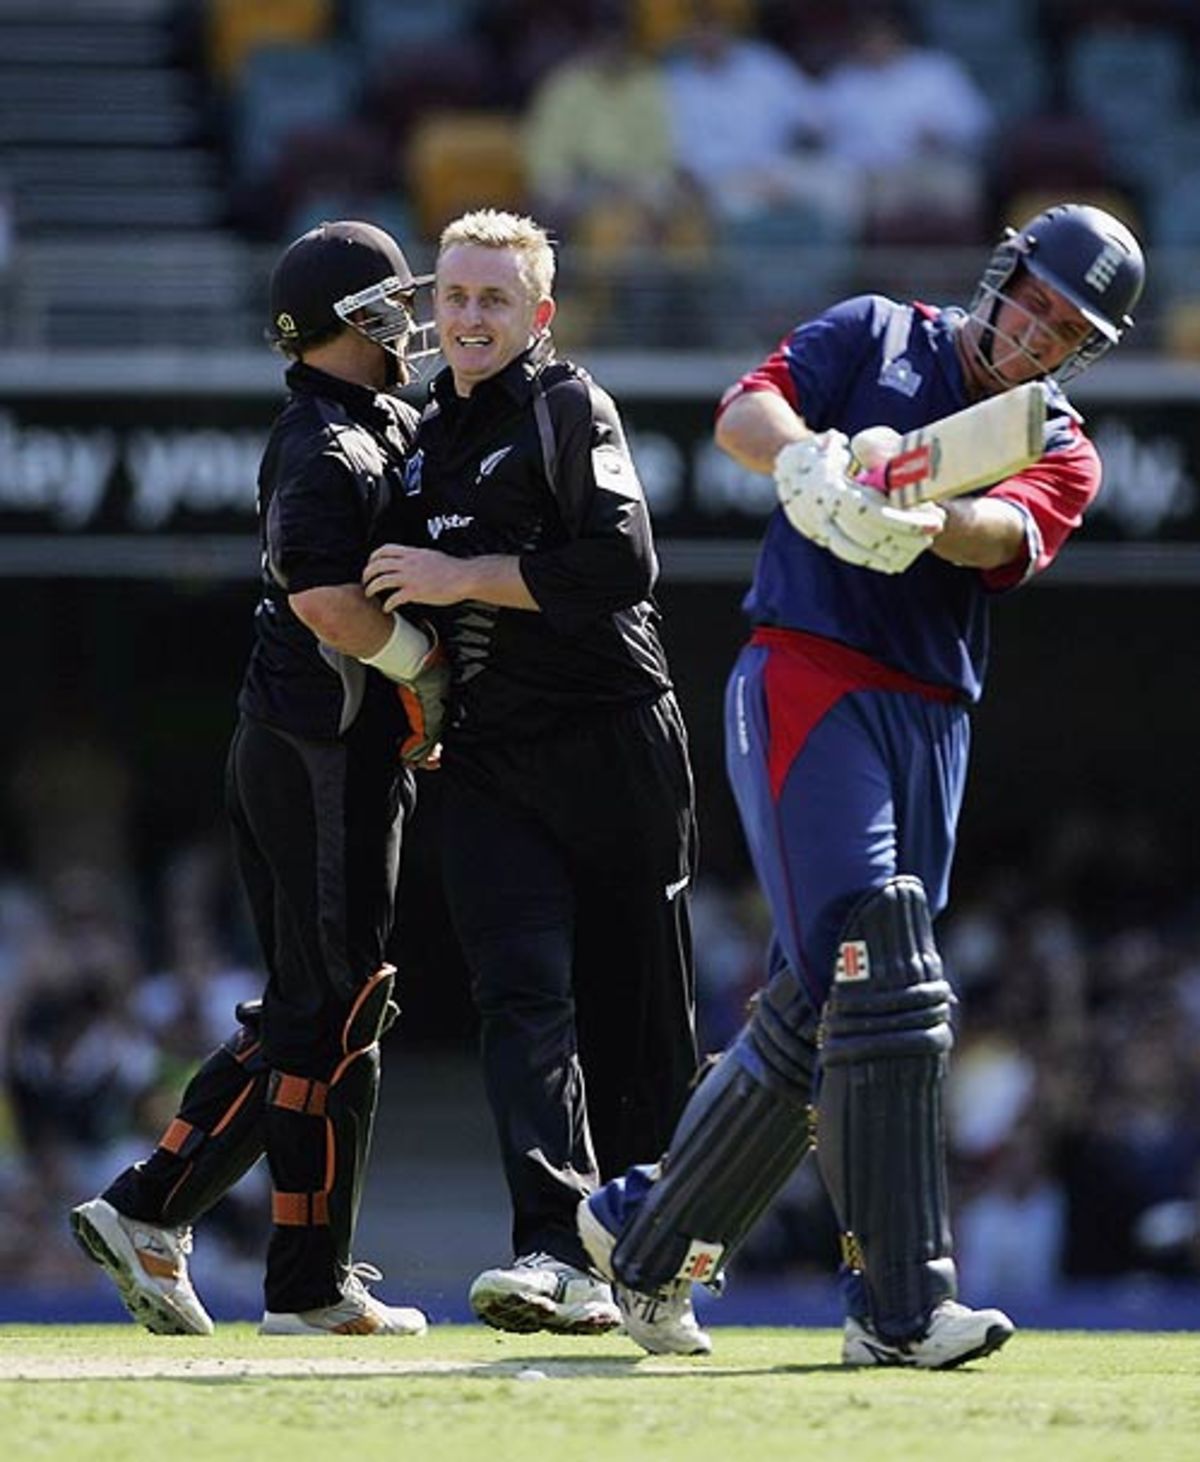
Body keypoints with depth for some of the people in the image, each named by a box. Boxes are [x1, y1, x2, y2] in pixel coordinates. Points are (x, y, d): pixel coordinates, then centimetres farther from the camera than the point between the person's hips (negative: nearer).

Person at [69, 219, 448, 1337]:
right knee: (333, 1010, -4)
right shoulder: (329, 448, -15)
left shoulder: (382, 428, 16)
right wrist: (429, 669, -15)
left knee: (302, 1014, 13)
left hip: (283, 747, 10)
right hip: (328, 754, -10)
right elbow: (325, 599, -29)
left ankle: (146, 1211, 10)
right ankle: (311, 1287, 1)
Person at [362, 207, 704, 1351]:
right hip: (488, 762, 5)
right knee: (522, 997, -12)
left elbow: (622, 562, -17)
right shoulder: (427, 435, 18)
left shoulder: (567, 408, -3)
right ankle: (559, 1257, -24)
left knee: (634, 1010, 3)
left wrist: (462, 578, -15)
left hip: (611, 746, -5)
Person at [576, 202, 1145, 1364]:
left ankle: (648, 1235, 24)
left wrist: (923, 519, -34)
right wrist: (808, 459, -30)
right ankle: (903, 1306, -20)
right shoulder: (875, 339, 7)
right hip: (804, 684, -5)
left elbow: (1008, 533, -11)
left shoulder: (1061, 451, 12)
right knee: (880, 988, -17)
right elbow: (744, 414, -7)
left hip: (931, 724, 5)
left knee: (820, 1012, 7)